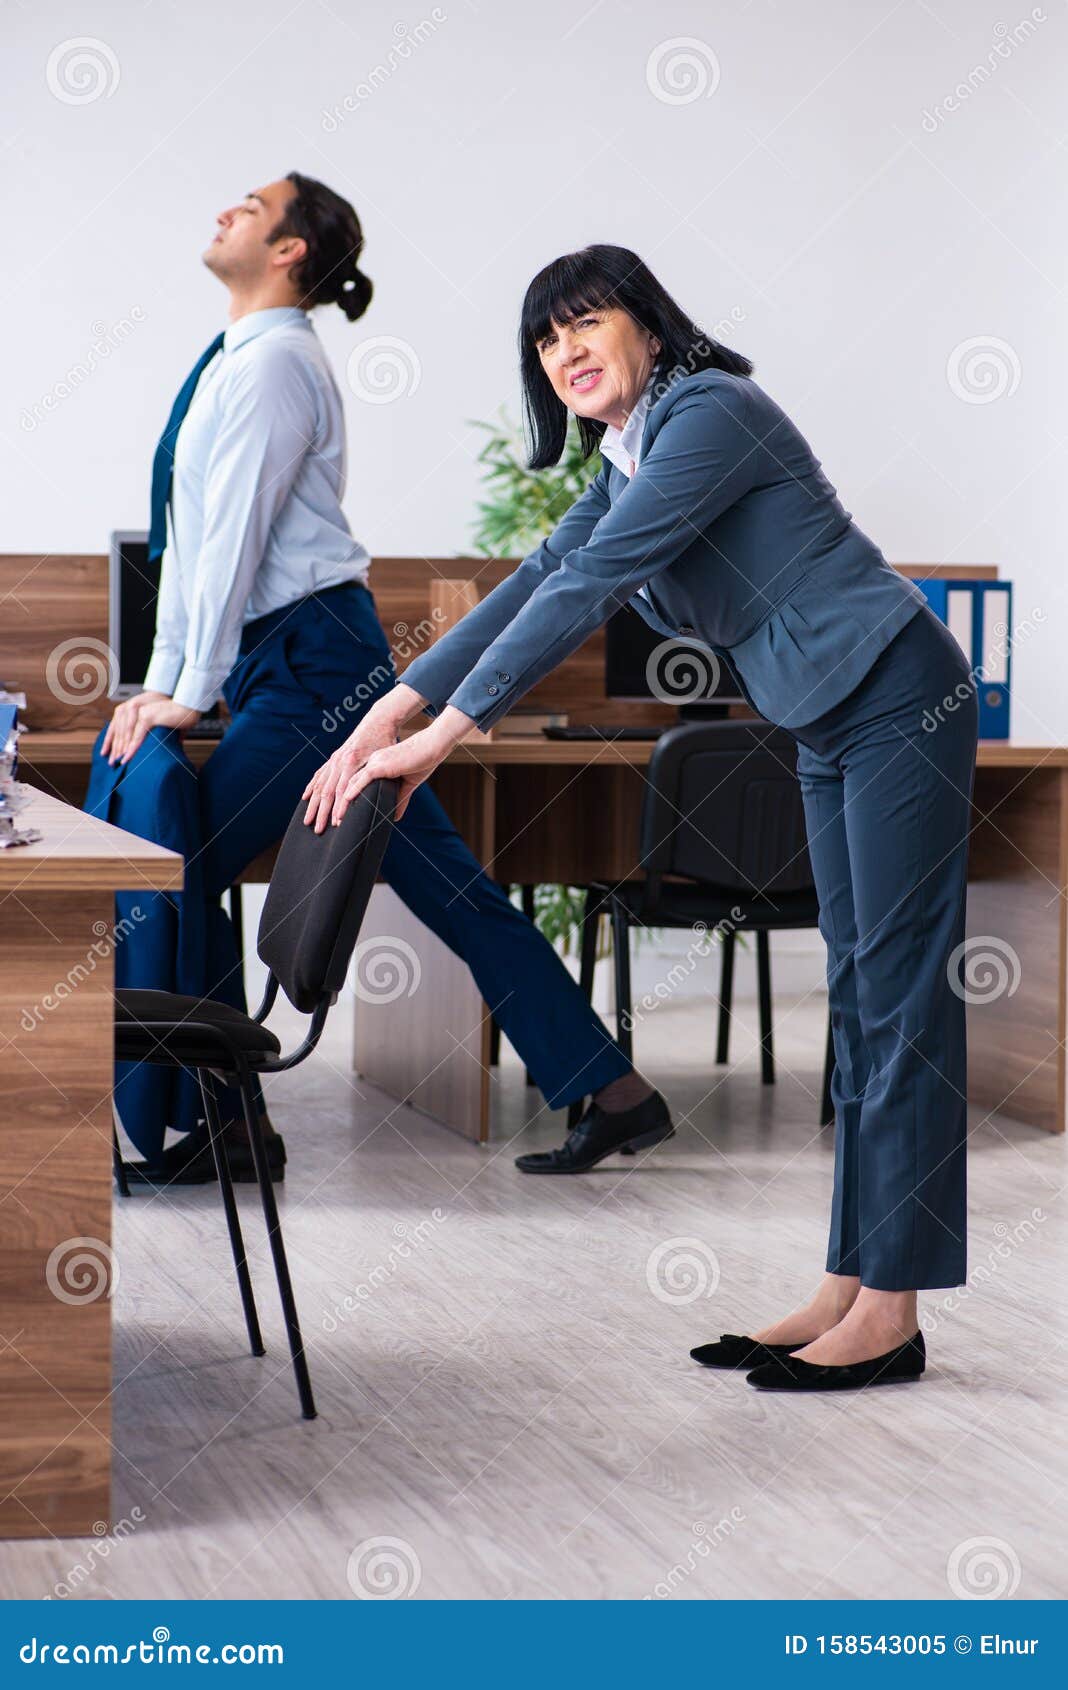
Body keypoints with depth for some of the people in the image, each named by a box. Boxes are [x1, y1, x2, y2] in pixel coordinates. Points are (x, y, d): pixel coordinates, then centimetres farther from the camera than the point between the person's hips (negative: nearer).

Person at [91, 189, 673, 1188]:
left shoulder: (272, 361, -11)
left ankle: (221, 1126, 2)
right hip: (287, 663, 9)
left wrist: (192, 694, -13)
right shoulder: (234, 361, 19)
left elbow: (235, 535, -15)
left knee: (185, 864, -8)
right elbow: (191, 542, 19)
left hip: (311, 663, -9)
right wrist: (160, 685, 15)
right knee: (444, 883, 7)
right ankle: (609, 1090, 9)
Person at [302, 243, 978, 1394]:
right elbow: (537, 584, 10)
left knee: (901, 997, -7)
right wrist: (387, 713, 1)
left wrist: (444, 733, -24)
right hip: (831, 733, 10)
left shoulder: (708, 410, -16)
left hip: (897, 702, -10)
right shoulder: (626, 463, 14)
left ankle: (889, 1318, -5)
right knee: (858, 1000, 9)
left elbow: (590, 587, -23)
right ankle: (847, 1290, 14)